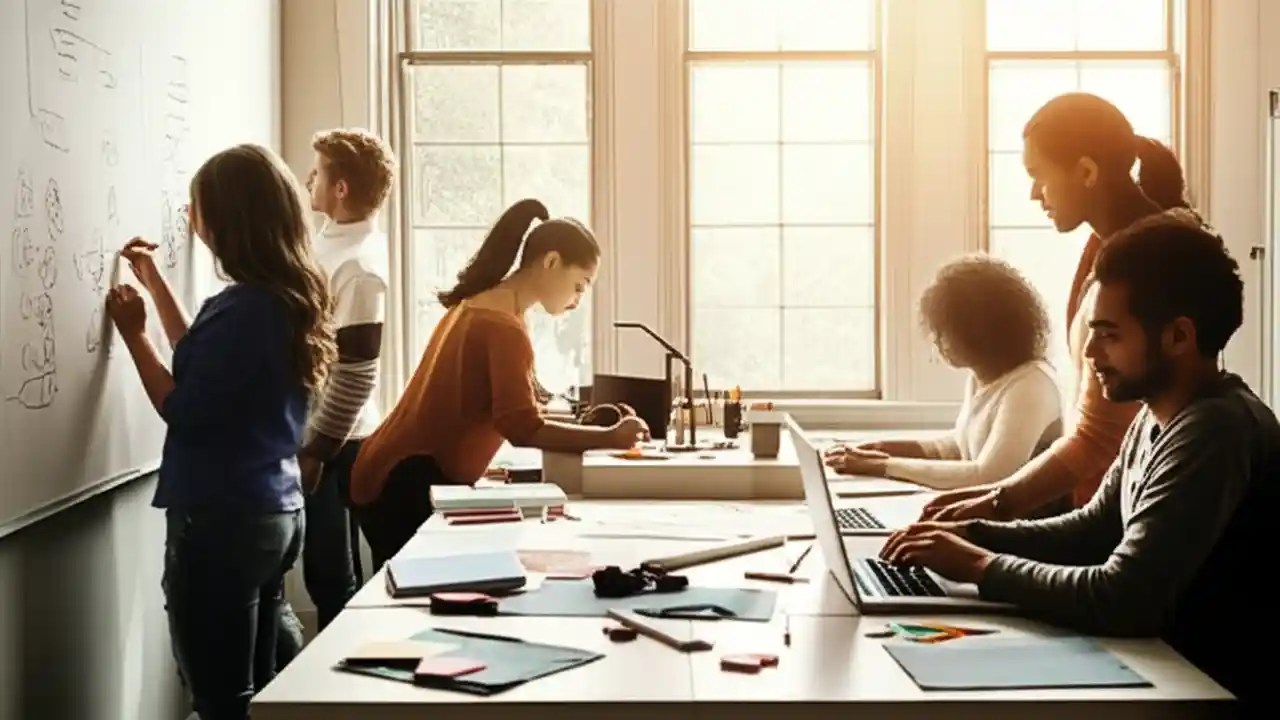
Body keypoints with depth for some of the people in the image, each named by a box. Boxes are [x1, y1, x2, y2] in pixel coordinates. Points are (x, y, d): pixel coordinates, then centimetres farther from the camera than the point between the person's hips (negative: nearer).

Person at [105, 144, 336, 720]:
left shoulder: (243, 309, -21)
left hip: (221, 521, -9)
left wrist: (133, 334, -6)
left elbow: (183, 410, -16)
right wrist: (155, 283, 23)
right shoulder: (290, 298, 8)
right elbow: (207, 362, 22)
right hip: (276, 513, 9)